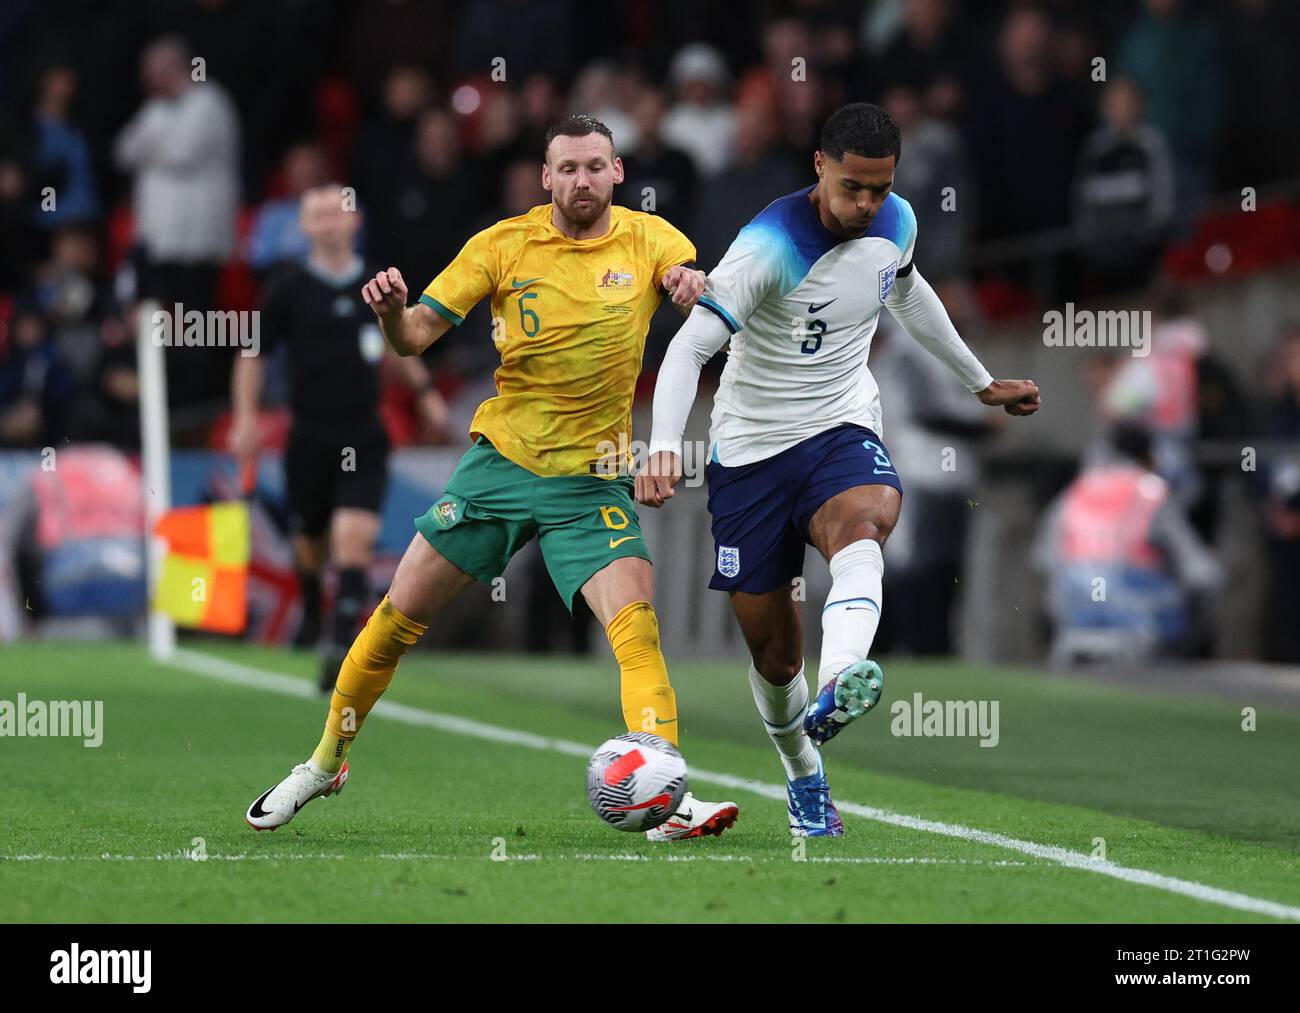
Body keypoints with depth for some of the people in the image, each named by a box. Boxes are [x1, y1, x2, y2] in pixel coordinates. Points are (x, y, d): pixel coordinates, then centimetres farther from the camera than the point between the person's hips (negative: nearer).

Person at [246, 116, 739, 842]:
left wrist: (696, 286, -40)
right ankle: (325, 765, 23)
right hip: (501, 461, 1)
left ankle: (670, 799, -23)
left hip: (592, 482, -1)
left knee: (637, 626, -21)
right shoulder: (504, 245, -3)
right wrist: (392, 309, -27)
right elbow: (415, 338, -4)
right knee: (399, 616, 4)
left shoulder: (646, 239, -2)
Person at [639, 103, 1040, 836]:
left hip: (842, 431, 2)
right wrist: (664, 446, -42)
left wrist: (981, 382, 34)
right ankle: (806, 779, 32)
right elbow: (690, 348, -26)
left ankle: (835, 692, -58)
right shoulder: (771, 246, -20)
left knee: (865, 519, -35)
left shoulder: (896, 223, -1)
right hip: (753, 446, -2)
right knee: (772, 646, 3)